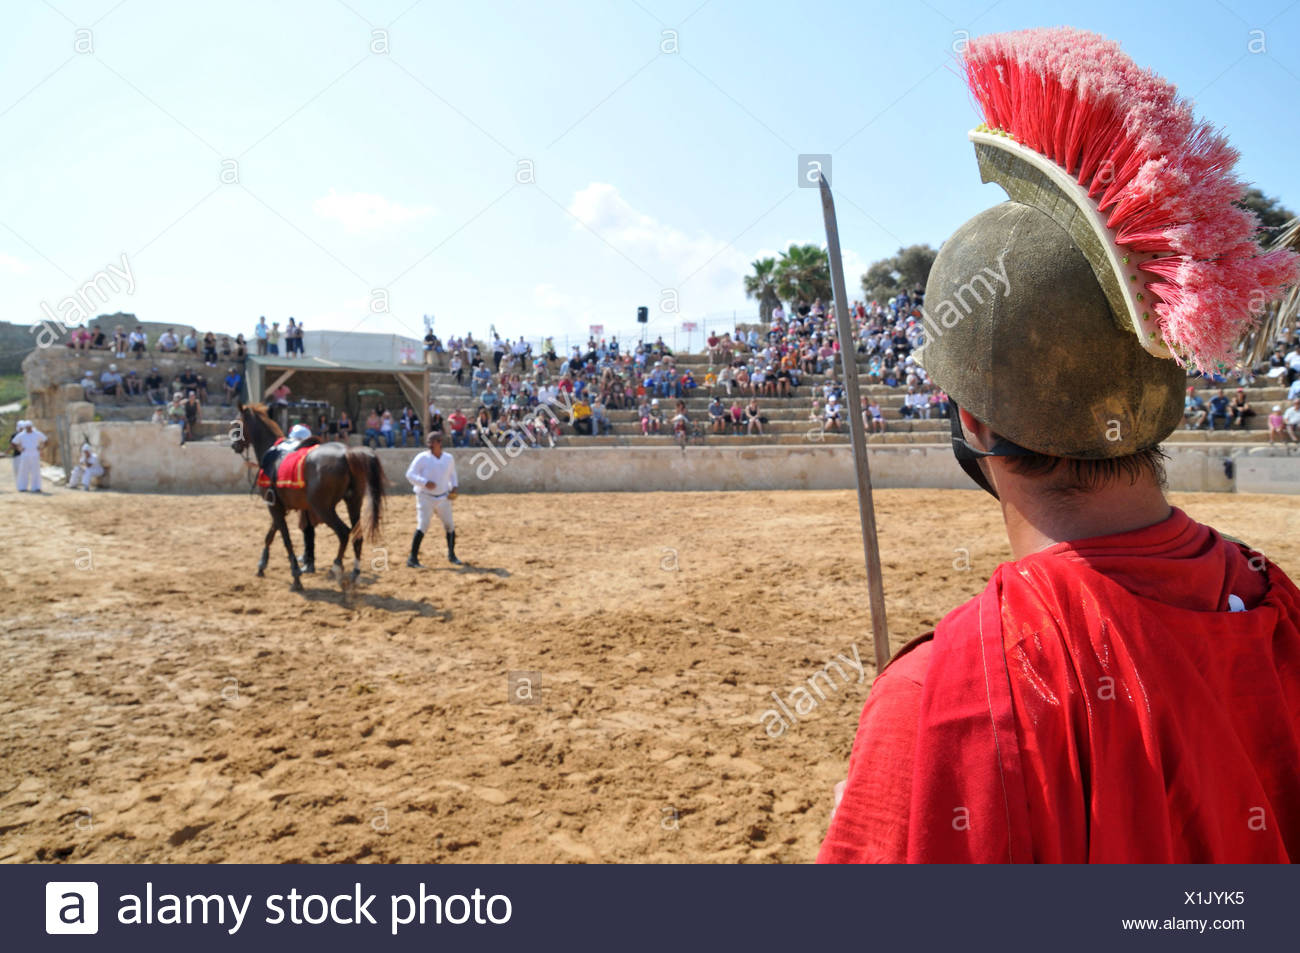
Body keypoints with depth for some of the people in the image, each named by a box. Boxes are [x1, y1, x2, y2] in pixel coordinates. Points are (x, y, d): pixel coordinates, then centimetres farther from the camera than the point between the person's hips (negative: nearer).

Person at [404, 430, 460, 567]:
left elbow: (452, 474, 22)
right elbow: (410, 474, -10)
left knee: (450, 525, 9)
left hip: (443, 497, 5)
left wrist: (453, 486, 3)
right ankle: (412, 558, -10)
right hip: (425, 497, -5)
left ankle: (451, 555, 27)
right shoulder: (422, 457, -8)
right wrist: (425, 482, -24)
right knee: (422, 526, -14)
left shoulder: (448, 458, 6)